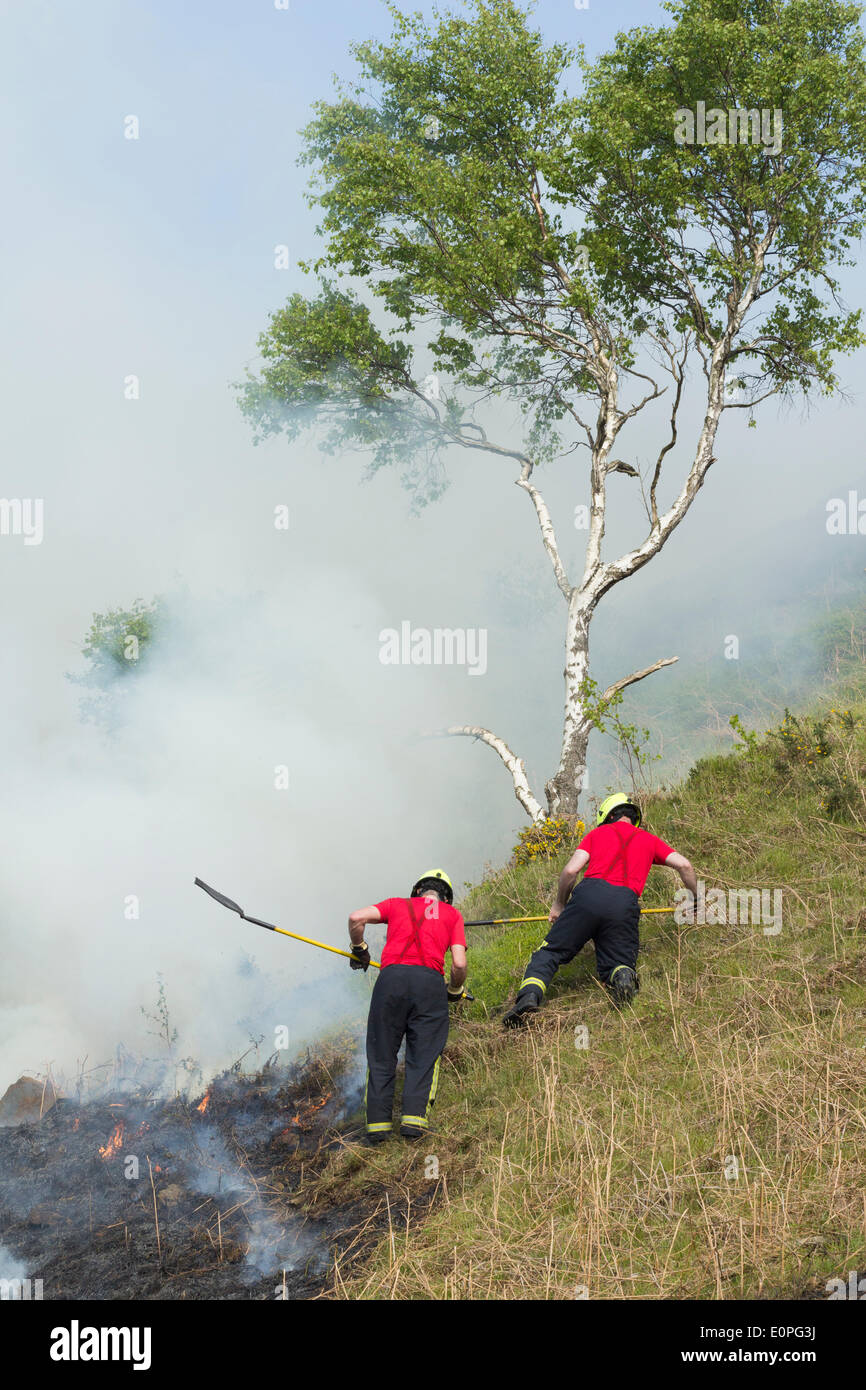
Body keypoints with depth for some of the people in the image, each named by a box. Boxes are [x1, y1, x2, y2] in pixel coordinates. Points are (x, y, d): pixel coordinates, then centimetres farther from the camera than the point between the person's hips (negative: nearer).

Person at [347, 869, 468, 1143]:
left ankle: (377, 1123, 2)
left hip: (391, 976, 1)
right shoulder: (452, 914, 22)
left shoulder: (398, 904, 25)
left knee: (381, 1056, 8)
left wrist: (359, 950, 25)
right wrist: (455, 991, 27)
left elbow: (356, 918, 8)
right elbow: (459, 964, 9)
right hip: (430, 980, -1)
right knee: (424, 1055, 5)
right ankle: (414, 1118, -10)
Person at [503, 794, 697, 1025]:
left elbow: (571, 870, 9)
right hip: (625, 905, 1)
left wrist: (559, 905, 23)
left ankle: (529, 996, -19)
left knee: (549, 952, 8)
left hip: (590, 894, -1)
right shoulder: (648, 839, 26)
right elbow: (684, 865, 15)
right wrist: (696, 899, 30)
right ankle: (622, 975, -23)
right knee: (617, 964, 15)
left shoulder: (597, 833, 21)